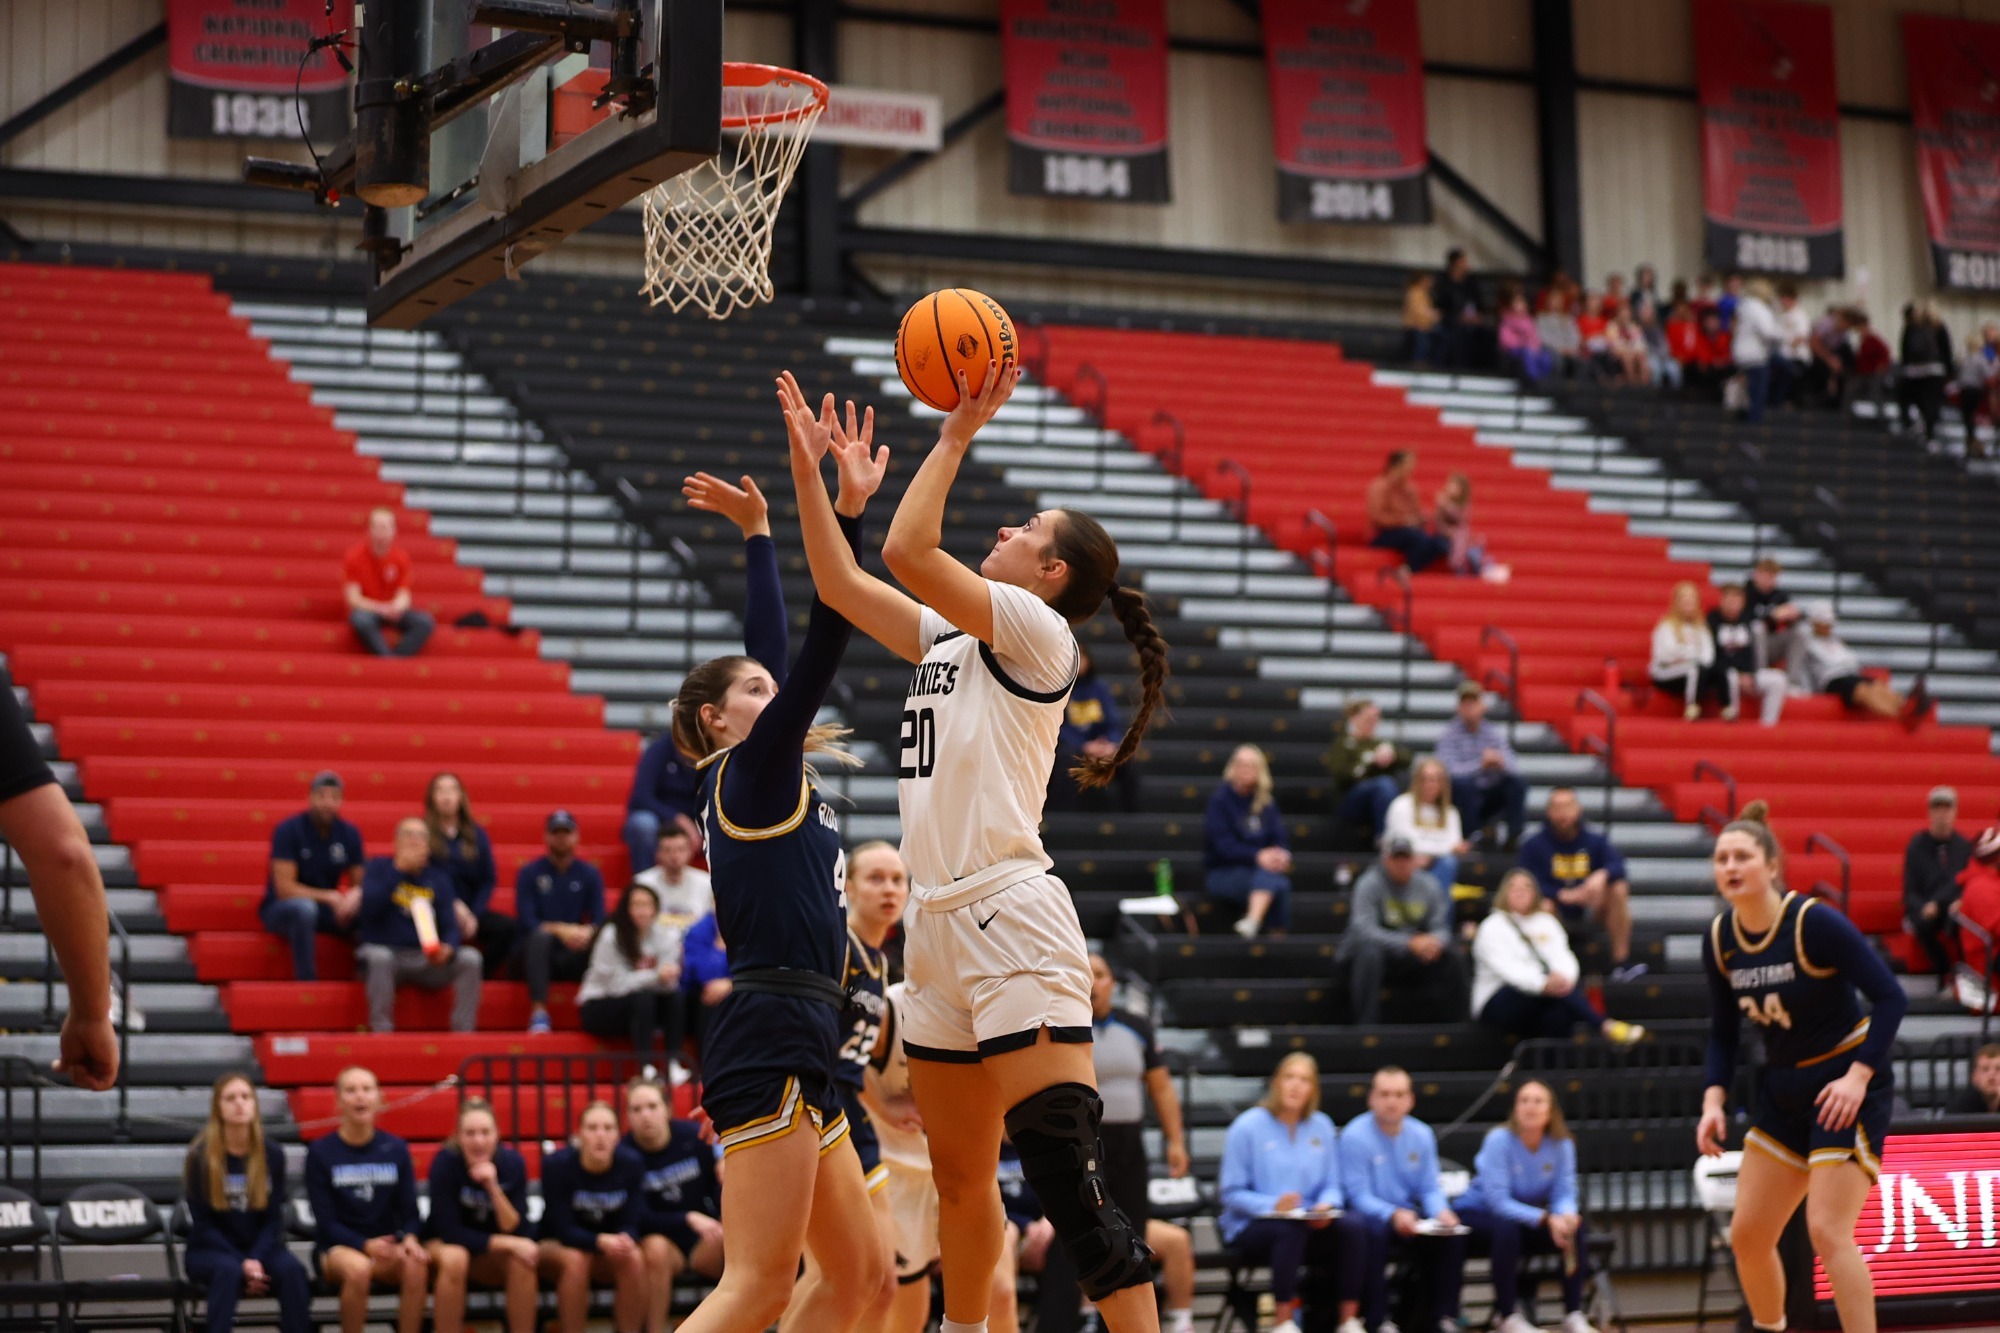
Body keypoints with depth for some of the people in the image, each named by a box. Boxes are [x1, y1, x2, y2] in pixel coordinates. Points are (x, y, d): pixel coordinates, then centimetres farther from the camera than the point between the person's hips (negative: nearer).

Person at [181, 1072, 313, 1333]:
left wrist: (256, 1260, -18)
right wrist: (242, 1263, -19)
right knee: (228, 1270, -37)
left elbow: (273, 1219, 1)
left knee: (292, 1269, -30)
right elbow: (202, 1224, -7)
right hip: (210, 1250, -2)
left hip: (259, 1248, 2)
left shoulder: (273, 1155, 2)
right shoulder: (200, 1156, -6)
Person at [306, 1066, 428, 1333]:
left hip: (387, 1245, 2)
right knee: (358, 1268, -38)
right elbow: (326, 1221, -7)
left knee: (416, 1267, -33)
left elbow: (409, 1211, 4)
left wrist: (410, 1238, -20)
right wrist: (366, 1245, -24)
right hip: (337, 1247, -2)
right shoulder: (320, 1152, -3)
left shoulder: (396, 1149, 4)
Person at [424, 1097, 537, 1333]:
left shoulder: (512, 1162, -17)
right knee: (454, 1258, -36)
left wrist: (494, 1187, -34)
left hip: (494, 1255, 2)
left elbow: (517, 1231, -19)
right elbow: (450, 1232, -24)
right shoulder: (445, 1162, -24)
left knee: (522, 1260, -30)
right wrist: (508, 1243, -31)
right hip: (443, 1244, -2)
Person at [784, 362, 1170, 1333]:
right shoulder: (950, 634, 17)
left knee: (1064, 1171, -16)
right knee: (960, 1180, 16)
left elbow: (906, 552, -17)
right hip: (940, 921, 8)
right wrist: (808, 472, 20)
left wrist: (958, 433, -10)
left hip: (1013, 917, -8)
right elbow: (841, 584, 23)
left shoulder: (1037, 631, -6)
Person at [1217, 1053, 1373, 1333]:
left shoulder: (1322, 1126, 10)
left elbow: (1332, 1186, 13)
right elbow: (1231, 1194, -6)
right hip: (1251, 1226, -4)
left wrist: (1325, 1206, -11)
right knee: (1290, 1230, -38)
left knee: (1354, 1227, -25)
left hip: (1311, 1223, 4)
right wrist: (1273, 1205, -21)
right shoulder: (1248, 1127, -4)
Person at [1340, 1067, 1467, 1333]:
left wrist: (1441, 1212, -17)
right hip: (1369, 1217, -5)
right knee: (1374, 1233, -38)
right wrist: (1393, 1215, -33)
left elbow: (1430, 1188, 5)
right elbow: (1359, 1195, -16)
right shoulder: (1355, 1136, -13)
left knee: (1452, 1236, -20)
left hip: (1409, 1219, 5)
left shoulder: (1422, 1135, 4)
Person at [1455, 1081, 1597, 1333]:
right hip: (1480, 1216, -4)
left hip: (1527, 1215, 5)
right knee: (1507, 1228, -37)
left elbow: (1564, 1193, -11)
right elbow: (1498, 1201, -28)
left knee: (1574, 1229, -21)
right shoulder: (1499, 1140, -22)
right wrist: (1545, 1219, -39)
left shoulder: (1561, 1144, -8)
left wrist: (1566, 1214, -36)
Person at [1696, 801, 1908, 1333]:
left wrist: (1858, 1077, -25)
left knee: (1828, 1230, -16)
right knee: (1747, 1235, 6)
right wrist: (1714, 1100, -6)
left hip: (1849, 1084, -6)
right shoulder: (1719, 939, -3)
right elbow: (1723, 1032, 8)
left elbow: (1891, 997, -19)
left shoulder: (1815, 922, -21)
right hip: (1783, 1087, 6)